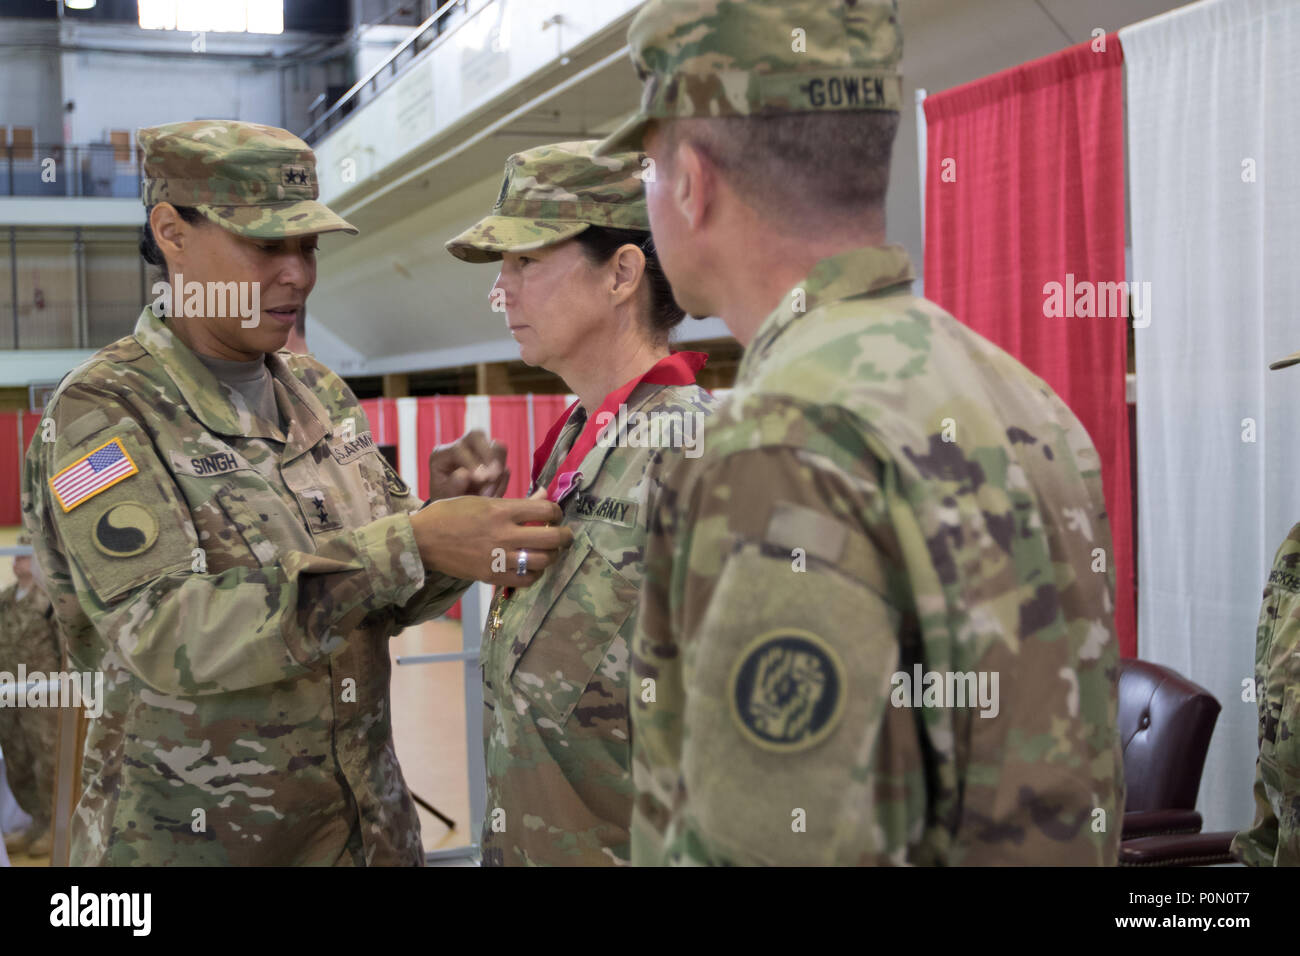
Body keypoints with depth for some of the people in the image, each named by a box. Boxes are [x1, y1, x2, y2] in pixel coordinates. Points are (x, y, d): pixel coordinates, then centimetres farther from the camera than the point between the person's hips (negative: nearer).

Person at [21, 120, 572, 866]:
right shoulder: (100, 414, -13)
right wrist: (413, 546, -31)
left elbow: (384, 602, 6)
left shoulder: (319, 393, 5)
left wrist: (455, 521, -15)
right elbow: (170, 636, -25)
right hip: (187, 839, -5)